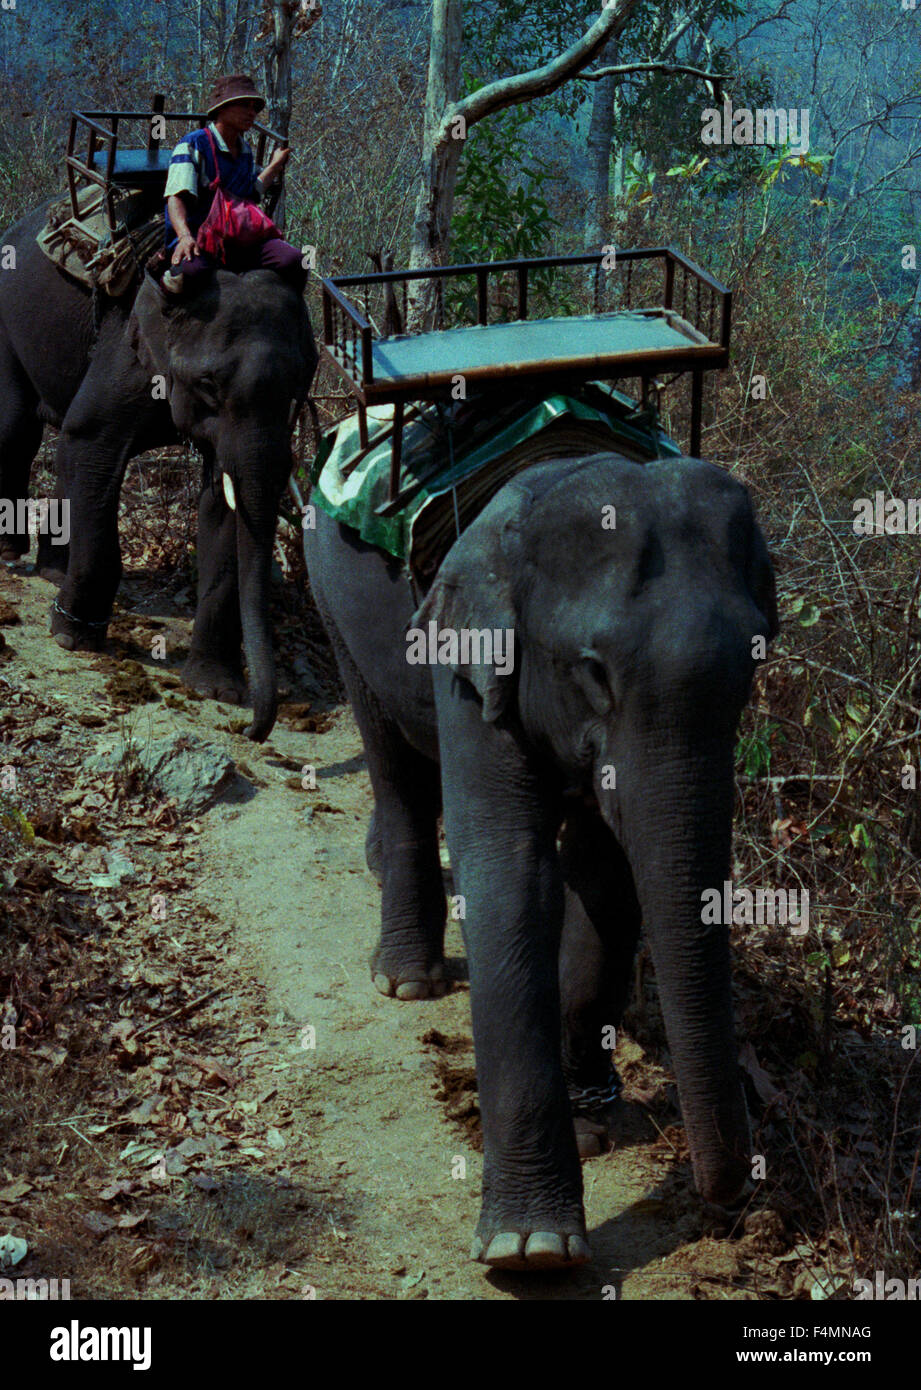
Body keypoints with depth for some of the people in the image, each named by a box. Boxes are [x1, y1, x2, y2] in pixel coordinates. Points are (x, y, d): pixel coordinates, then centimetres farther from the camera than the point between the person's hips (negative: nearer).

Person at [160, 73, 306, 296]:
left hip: (237, 239, 6)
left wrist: (274, 166, 40)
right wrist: (185, 236, -36)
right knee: (190, 271, -41)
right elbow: (176, 197, -18)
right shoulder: (192, 146, -6)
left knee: (294, 261, -20)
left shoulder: (245, 152, 19)